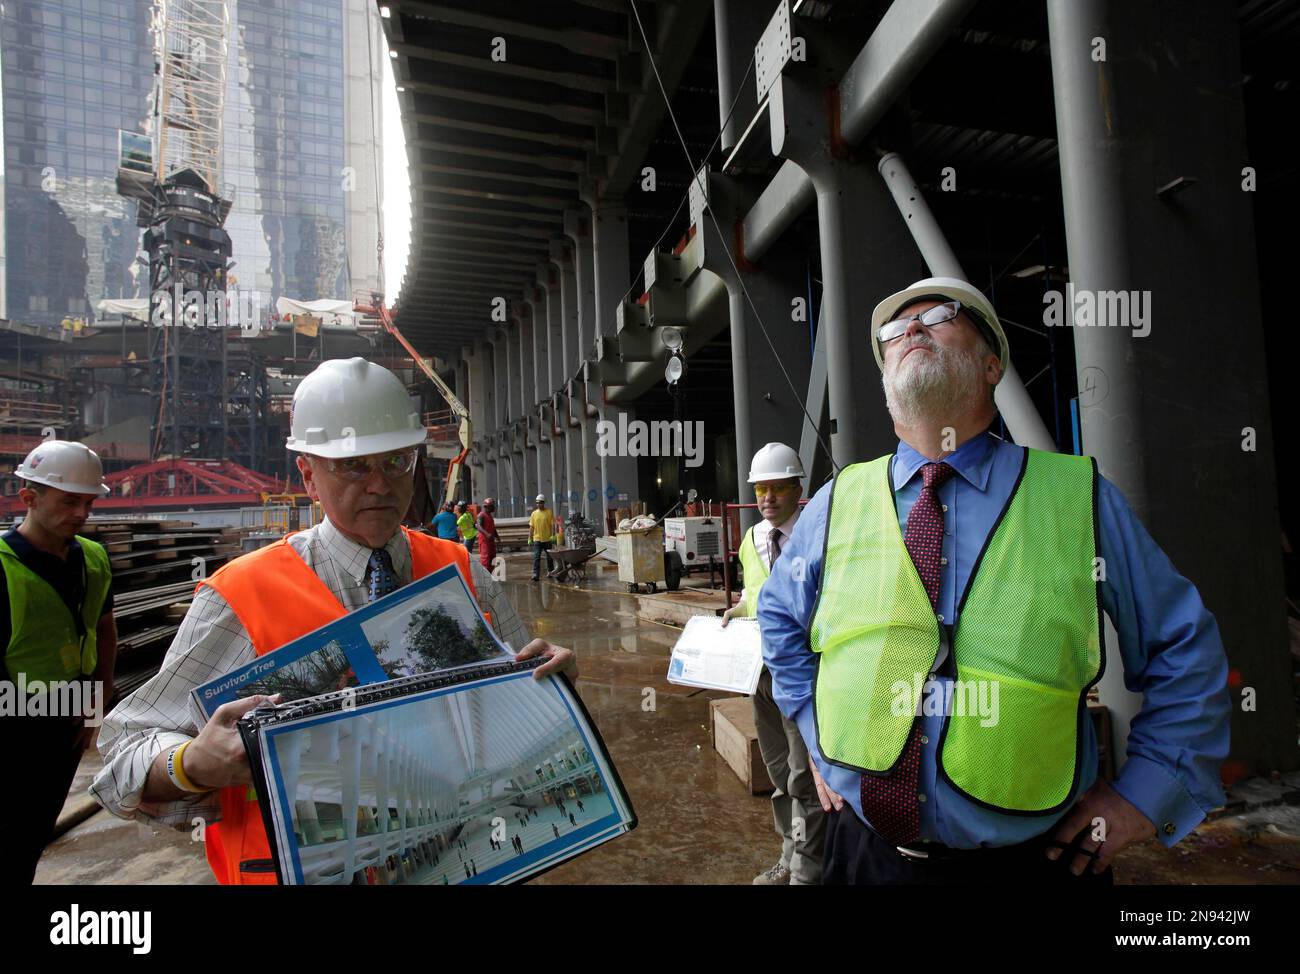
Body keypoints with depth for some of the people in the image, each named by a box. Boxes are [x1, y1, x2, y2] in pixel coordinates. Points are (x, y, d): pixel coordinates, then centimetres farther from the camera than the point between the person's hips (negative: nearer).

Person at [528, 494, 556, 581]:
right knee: (536, 557, -7)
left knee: (549, 557, 12)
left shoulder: (549, 512, -1)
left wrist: (553, 535, -15)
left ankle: (551, 572, 28)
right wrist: (529, 538, 3)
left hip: (547, 539, -1)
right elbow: (531, 527, 7)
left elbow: (552, 524, -5)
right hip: (537, 539, 1)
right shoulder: (534, 513, 6)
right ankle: (535, 574, -10)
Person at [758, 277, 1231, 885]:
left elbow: (1185, 651, 5)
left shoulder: (1079, 497, -5)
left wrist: (1145, 792, -2)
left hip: (1030, 859, 0)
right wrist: (818, 735, 6)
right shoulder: (837, 502, -2)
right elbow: (780, 618, 13)